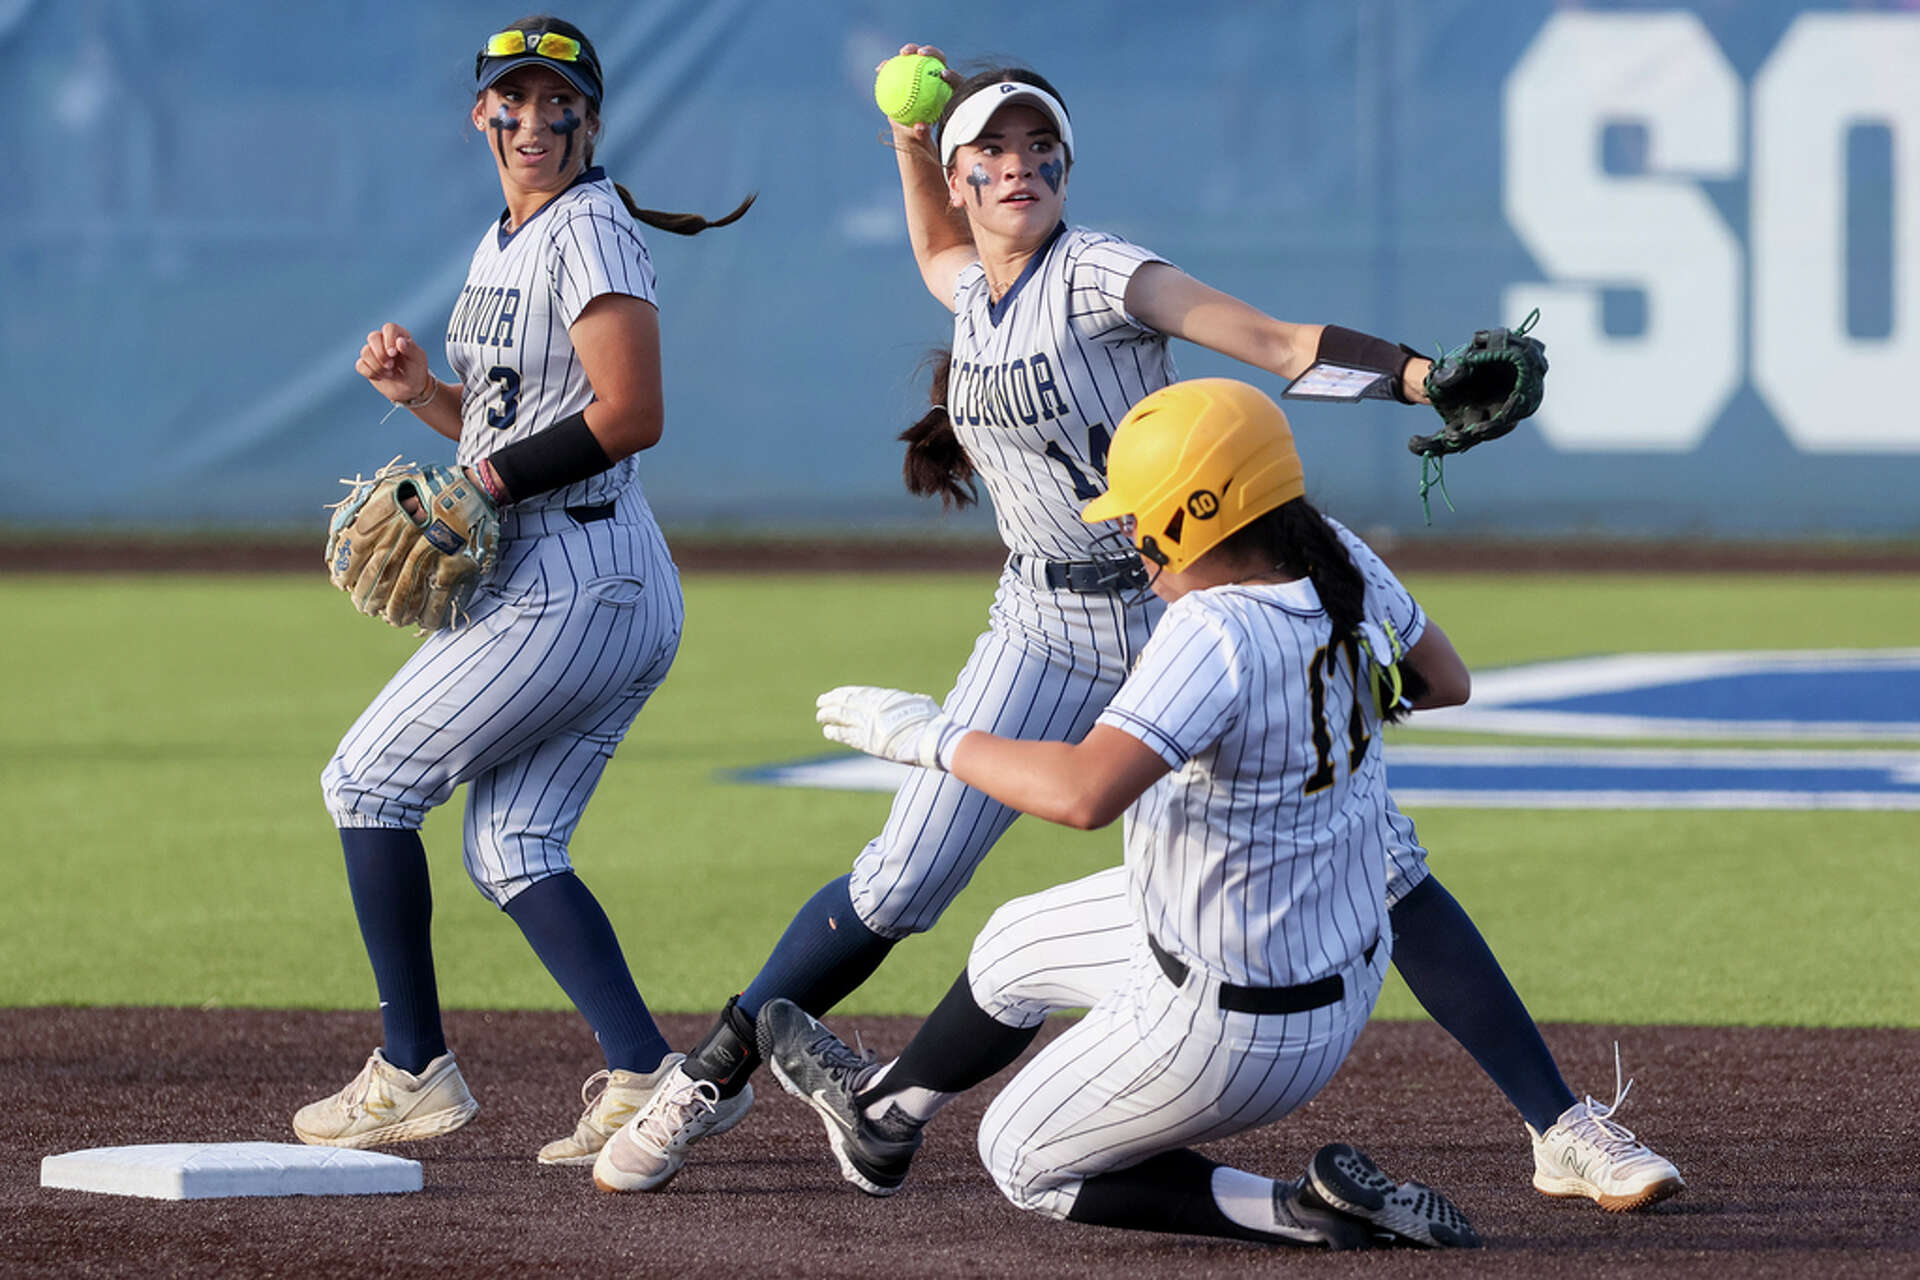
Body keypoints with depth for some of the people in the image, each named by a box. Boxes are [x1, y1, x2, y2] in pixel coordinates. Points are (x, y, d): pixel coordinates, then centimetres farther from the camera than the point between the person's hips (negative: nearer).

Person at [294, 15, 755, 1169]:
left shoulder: (591, 231, -12)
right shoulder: (501, 249, 18)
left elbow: (630, 417, -22)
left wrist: (492, 480, -18)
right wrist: (422, 391, 7)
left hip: (573, 587, -10)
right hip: (616, 598, 10)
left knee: (369, 782, 0)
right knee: (512, 847, 9)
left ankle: (414, 1073, 3)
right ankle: (648, 1076, -1)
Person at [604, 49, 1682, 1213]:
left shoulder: (1101, 276, -12)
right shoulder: (974, 295, 6)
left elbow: (1279, 343, -24)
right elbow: (941, 254, 33)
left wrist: (1421, 372, -40)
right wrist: (910, 132, 15)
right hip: (1050, 630, 4)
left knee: (1375, 861, -11)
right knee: (900, 884, -3)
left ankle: (1564, 1128, -9)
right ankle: (712, 1076, 14)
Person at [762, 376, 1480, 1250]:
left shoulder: (1217, 633, -35)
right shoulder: (1343, 567, -10)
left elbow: (1083, 793, -46)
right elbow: (1445, 680, 9)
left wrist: (933, 737, -31)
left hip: (1236, 1033, -9)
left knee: (1025, 1164, 16)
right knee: (1016, 945, 30)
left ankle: (1306, 1210, 5)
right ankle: (881, 1117, 57)